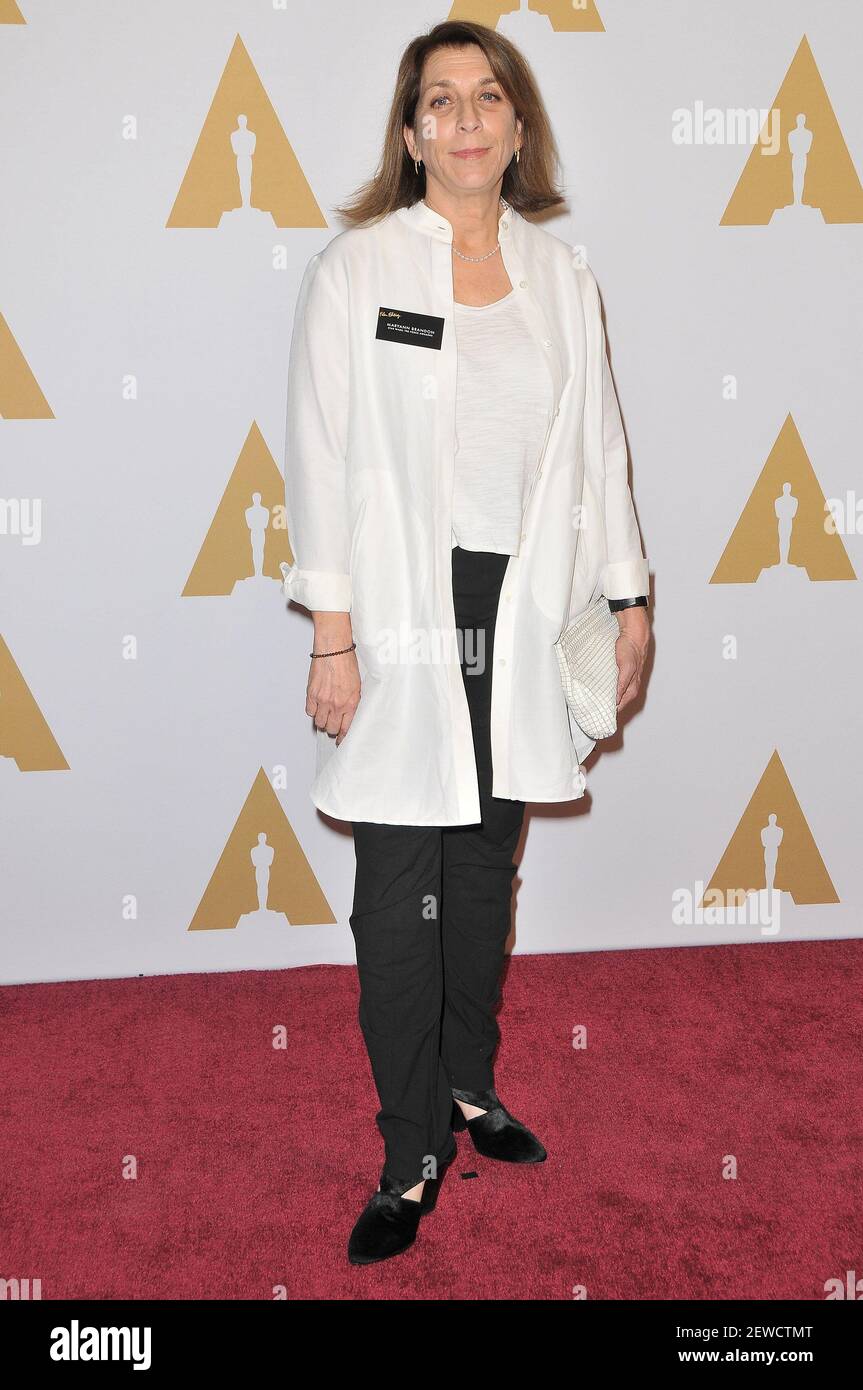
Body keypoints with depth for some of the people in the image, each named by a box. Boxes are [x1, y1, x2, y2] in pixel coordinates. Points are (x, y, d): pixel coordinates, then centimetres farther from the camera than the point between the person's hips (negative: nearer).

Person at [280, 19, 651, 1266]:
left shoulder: (561, 275, 8)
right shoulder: (355, 266, -2)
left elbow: (596, 446, 11)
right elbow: (322, 457, -5)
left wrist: (628, 598, 10)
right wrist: (331, 638, -10)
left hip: (520, 616, 4)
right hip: (407, 619, -3)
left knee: (487, 867, 14)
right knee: (400, 895, 0)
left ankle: (469, 1085, 34)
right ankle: (413, 1154, 14)